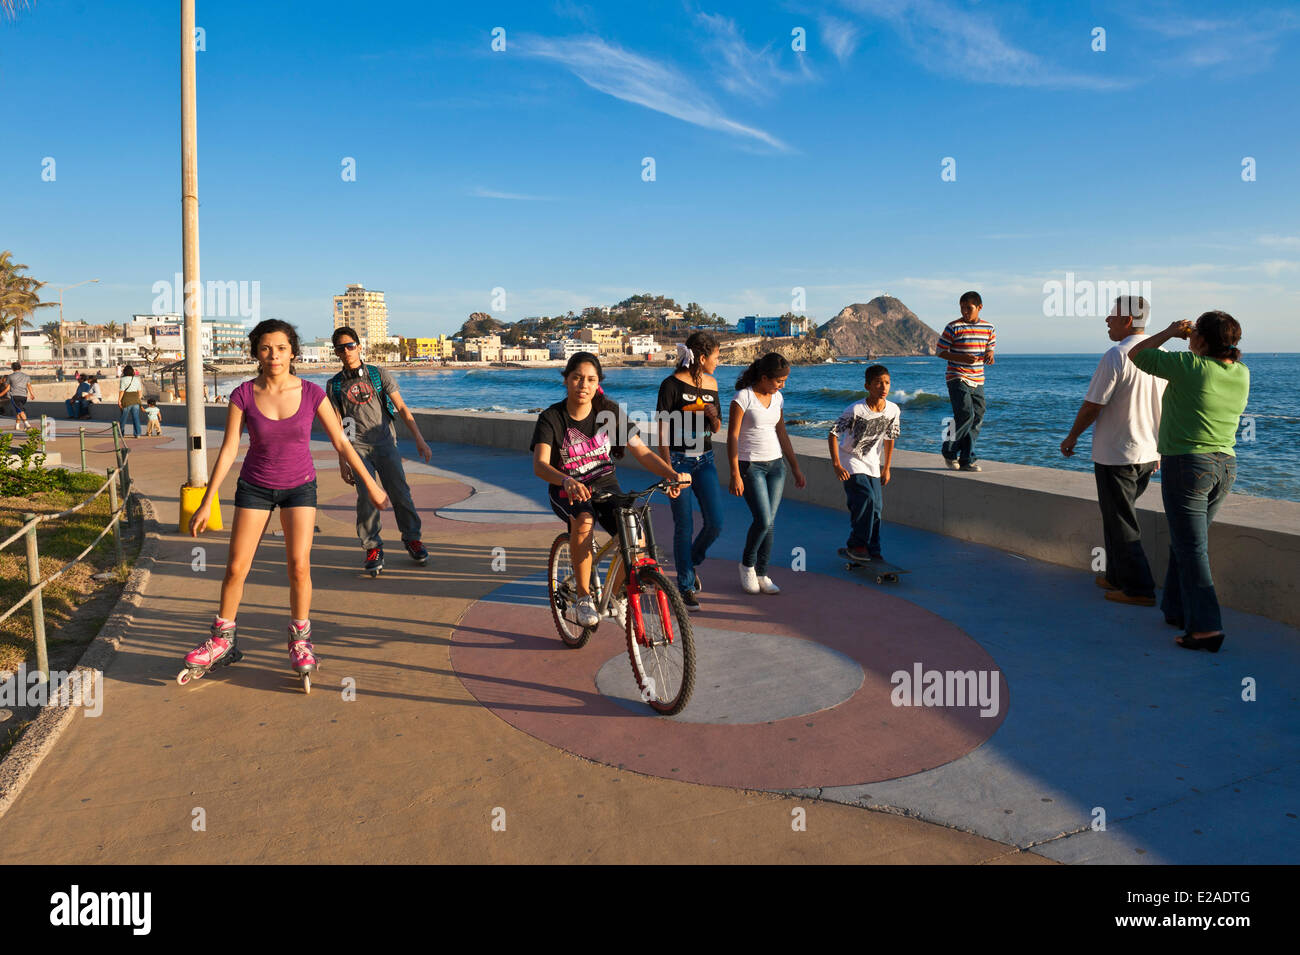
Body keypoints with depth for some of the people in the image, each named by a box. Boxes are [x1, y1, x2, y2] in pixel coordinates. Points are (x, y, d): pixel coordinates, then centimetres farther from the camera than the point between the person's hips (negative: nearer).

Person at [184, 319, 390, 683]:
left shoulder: (312, 393, -13)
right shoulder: (243, 395, -12)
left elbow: (341, 442, -4)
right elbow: (228, 450, -8)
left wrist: (370, 484, 0)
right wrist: (206, 503, -8)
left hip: (299, 487, -1)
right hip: (255, 486, 1)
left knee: (299, 566, -10)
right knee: (235, 567, 2)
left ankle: (300, 640, 9)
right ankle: (222, 638, 23)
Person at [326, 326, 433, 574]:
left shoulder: (379, 374, 6)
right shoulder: (334, 385, 8)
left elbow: (402, 408, 2)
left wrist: (419, 439, -7)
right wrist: (342, 461, 4)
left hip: (386, 444, 0)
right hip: (358, 446, 0)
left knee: (400, 493, -4)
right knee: (367, 496, -14)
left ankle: (412, 539, 15)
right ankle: (373, 548, -1)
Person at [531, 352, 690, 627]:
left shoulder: (610, 412, -4)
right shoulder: (551, 418, -12)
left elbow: (642, 452, -6)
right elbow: (540, 464, -26)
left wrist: (674, 475, -24)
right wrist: (567, 481, -48)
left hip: (606, 488, 2)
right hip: (568, 492, -2)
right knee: (583, 522, -38)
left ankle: (614, 595, 5)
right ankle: (584, 597, -18)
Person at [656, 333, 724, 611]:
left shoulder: (711, 384, 9)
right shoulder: (672, 384, -9)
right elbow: (663, 430, -10)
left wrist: (713, 414, -7)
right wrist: (668, 468, -16)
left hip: (704, 460, 5)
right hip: (678, 460, -5)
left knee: (715, 523, -1)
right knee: (684, 526, -1)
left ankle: (692, 562, 28)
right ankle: (686, 586, 13)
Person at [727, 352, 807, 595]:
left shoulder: (776, 398, 9)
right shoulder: (743, 397, -11)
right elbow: (732, 437, -12)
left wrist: (795, 468, 16)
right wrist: (735, 474, -16)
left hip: (775, 465, 6)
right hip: (750, 465, -6)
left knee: (769, 522, 4)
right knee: (763, 520, -12)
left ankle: (761, 574, 15)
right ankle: (747, 564, 13)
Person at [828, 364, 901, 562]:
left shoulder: (893, 410, -7)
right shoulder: (855, 410, -23)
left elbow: (889, 438, 8)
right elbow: (833, 434, -17)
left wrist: (886, 468, 13)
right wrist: (836, 465, -22)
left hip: (872, 464, 5)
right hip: (851, 462, -5)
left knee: (877, 508, 3)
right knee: (866, 499, -21)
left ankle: (872, 551, 17)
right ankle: (855, 545, -6)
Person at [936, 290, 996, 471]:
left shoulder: (988, 328, 10)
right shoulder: (953, 327, -5)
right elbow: (940, 351, -4)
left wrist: (989, 356, -4)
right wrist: (962, 358, -17)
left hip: (977, 381, 6)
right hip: (957, 378, -5)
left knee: (977, 418, 2)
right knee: (965, 415, -17)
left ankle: (966, 460, 10)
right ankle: (949, 451, 2)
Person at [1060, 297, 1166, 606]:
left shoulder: (1115, 357, -18)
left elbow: (1092, 406, -15)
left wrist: (1072, 437, 0)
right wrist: (1157, 447, 23)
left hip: (1116, 455, -8)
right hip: (1148, 453, 8)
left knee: (1120, 523, 0)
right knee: (1118, 516, 20)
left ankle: (1138, 589, 3)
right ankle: (1117, 577, 28)